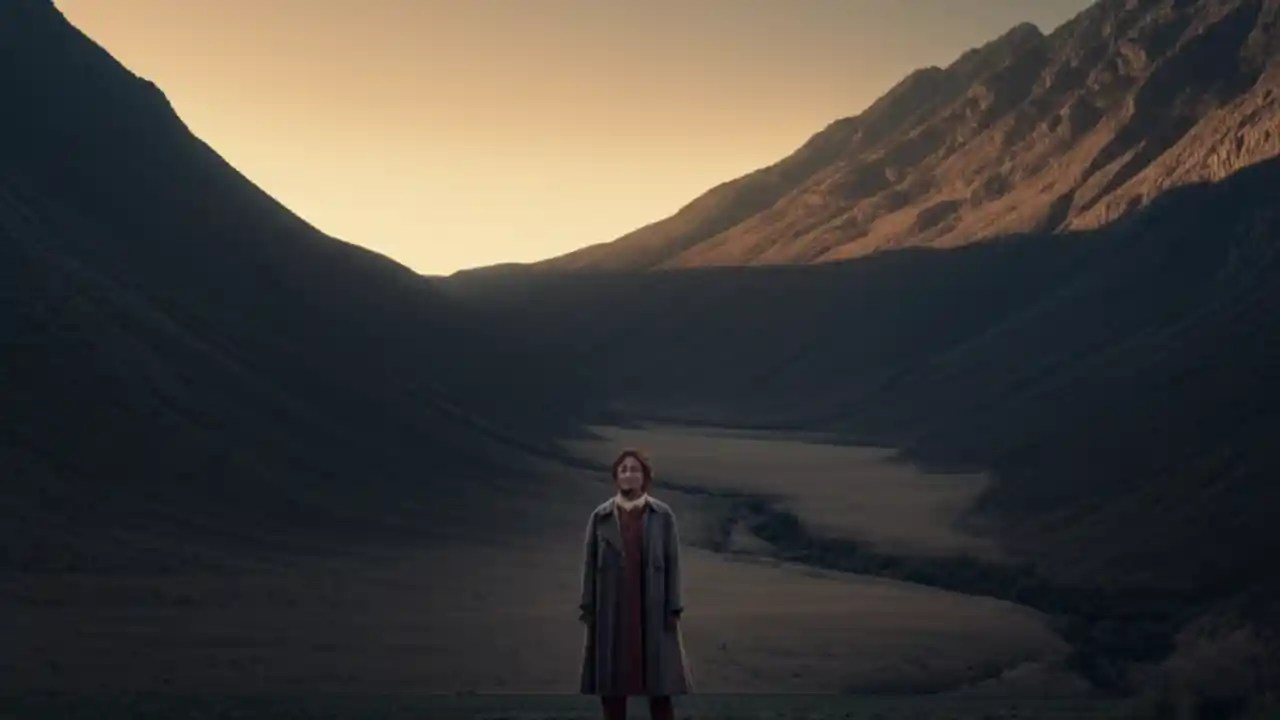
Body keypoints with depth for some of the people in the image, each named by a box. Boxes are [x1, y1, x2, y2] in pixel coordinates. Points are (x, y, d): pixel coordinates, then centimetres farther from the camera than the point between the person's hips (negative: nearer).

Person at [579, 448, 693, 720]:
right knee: (612, 687, 3)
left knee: (659, 689, -1)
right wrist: (588, 608, -1)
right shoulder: (600, 516, 5)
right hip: (611, 611, 1)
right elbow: (590, 564, 5)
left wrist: (673, 610, -5)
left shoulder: (662, 515, 2)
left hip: (653, 611, -1)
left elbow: (672, 563, 1)